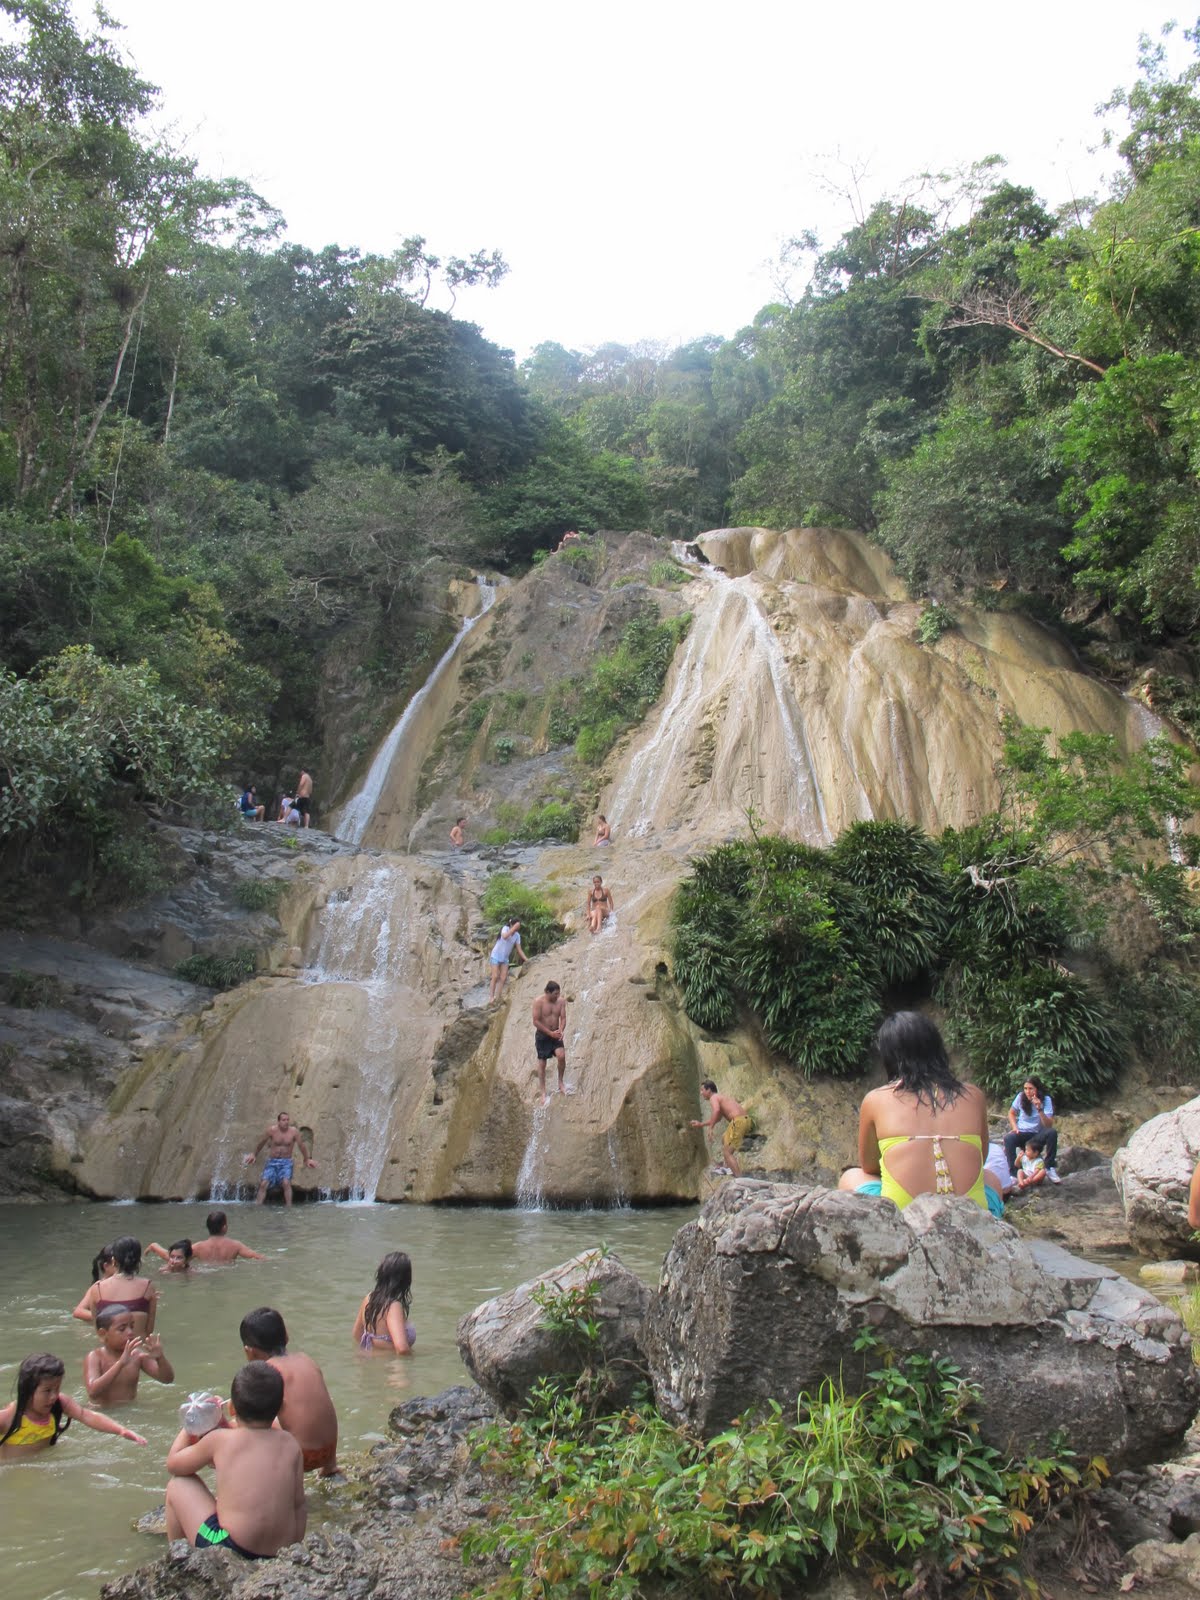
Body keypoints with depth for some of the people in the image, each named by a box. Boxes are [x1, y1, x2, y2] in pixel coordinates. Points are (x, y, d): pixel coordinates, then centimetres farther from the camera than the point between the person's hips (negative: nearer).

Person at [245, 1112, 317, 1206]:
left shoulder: (294, 1131, -7)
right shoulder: (272, 1130, -6)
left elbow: (301, 1146, 6)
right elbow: (261, 1142, 12)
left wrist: (307, 1159, 14)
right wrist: (253, 1154, 21)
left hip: (286, 1162, -1)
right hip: (272, 1161, 1)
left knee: (286, 1182, -26)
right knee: (264, 1184, -16)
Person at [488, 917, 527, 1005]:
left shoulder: (517, 935, -2)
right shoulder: (505, 928, -15)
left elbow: (519, 949, 1)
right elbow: (504, 936, -38)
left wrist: (525, 959, -8)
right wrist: (514, 928, -37)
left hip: (505, 958, 5)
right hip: (496, 956, -5)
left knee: (503, 979, -3)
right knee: (495, 977, -13)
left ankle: (497, 998, 0)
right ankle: (491, 997, -10)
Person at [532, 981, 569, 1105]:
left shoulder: (561, 1001, -5)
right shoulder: (539, 1002, -16)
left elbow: (563, 1018, -2)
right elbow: (536, 1021, -16)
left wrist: (561, 1031, -21)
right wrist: (550, 1033, -19)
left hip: (555, 1034, 3)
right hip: (542, 1035, -3)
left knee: (561, 1056, -18)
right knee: (542, 1063, 3)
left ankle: (561, 1083, 3)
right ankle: (543, 1092, 16)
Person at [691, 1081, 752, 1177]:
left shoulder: (713, 1098, -1)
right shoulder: (721, 1097, 28)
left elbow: (716, 1110, -25)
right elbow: (717, 1118, 40)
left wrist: (710, 1128, -19)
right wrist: (701, 1124, 46)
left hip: (738, 1121, -10)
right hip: (745, 1119, 10)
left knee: (727, 1152, -8)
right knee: (724, 1138, 32)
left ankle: (739, 1179, -17)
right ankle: (727, 1167, 35)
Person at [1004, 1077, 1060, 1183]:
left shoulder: (1046, 1100, -12)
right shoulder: (1021, 1097, -7)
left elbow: (1049, 1125, -21)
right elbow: (1011, 1113, 11)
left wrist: (1040, 1109, -34)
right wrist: (1014, 1127, -6)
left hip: (1037, 1135, -1)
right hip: (1021, 1134, 1)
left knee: (1052, 1132, -31)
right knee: (1008, 1138, -32)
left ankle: (1049, 1169, -20)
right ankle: (1013, 1174, -31)